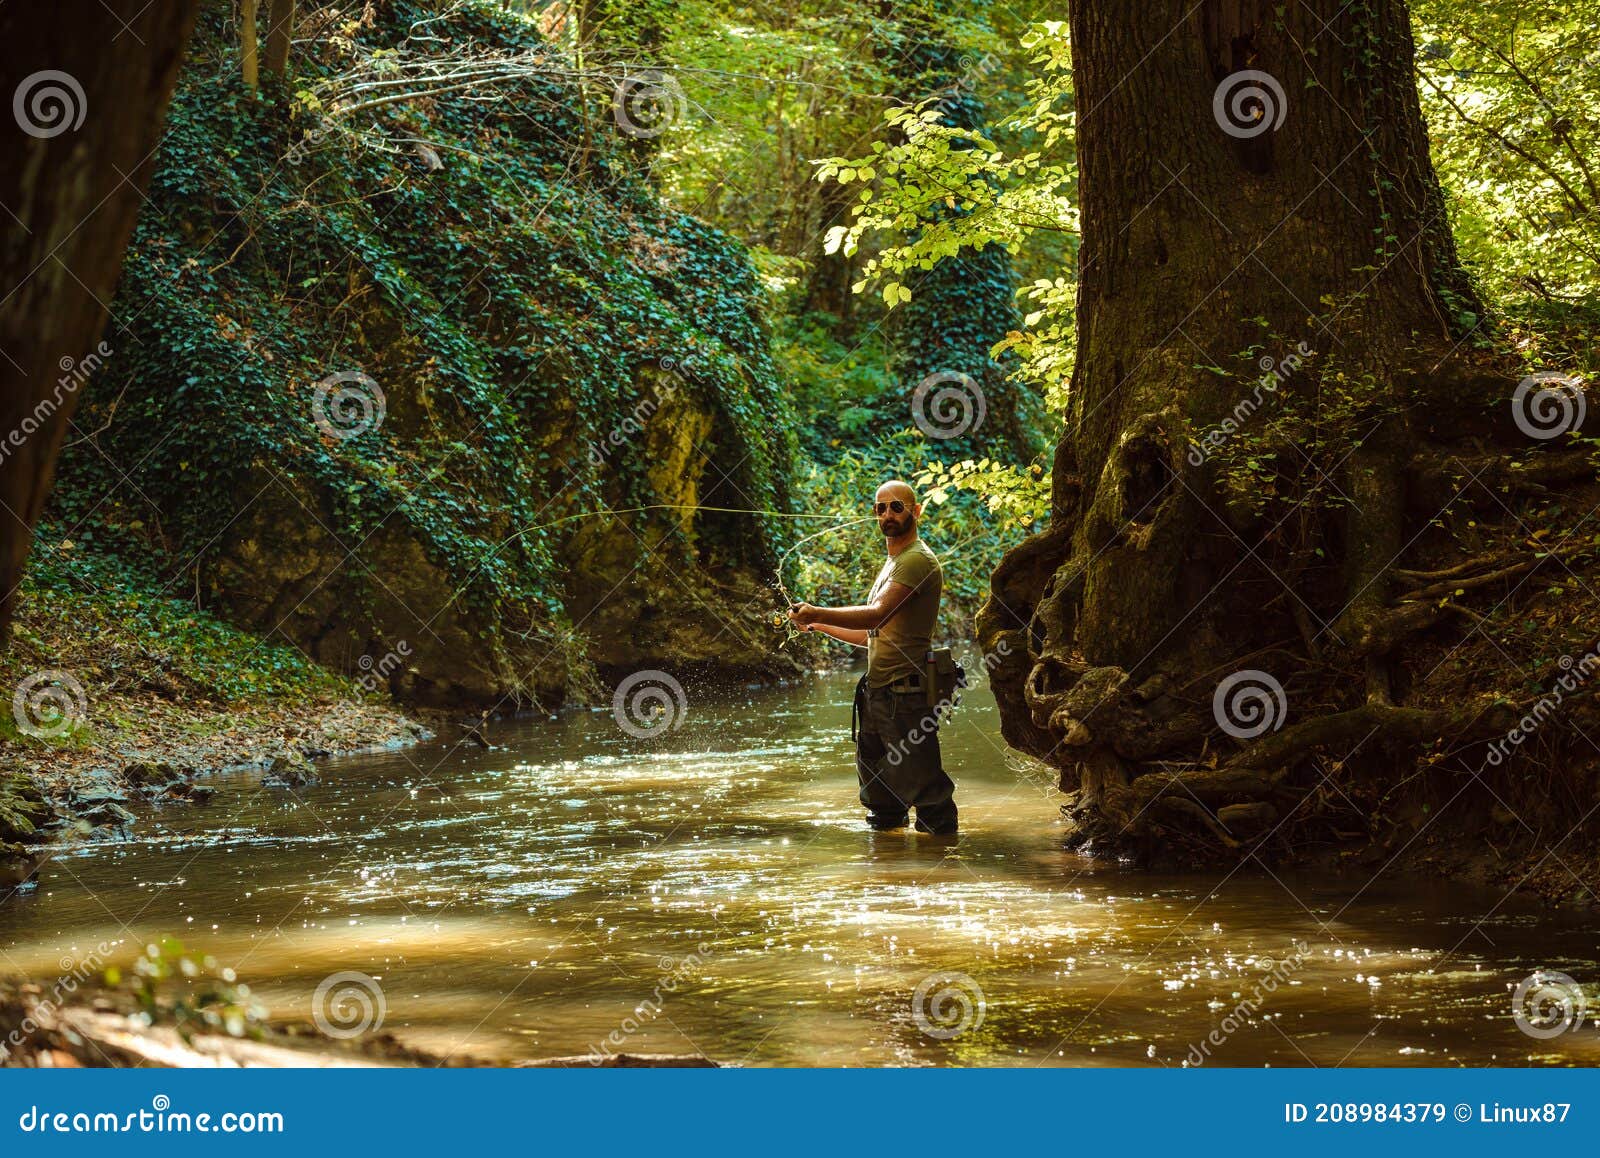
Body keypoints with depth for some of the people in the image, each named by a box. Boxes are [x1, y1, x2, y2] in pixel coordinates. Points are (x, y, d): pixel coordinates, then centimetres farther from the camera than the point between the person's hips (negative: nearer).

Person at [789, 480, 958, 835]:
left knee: (923, 788, -8)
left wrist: (817, 613, -27)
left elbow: (878, 615, -24)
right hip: (877, 692, 10)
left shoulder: (918, 560, -12)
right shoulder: (891, 564, 22)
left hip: (905, 695, -10)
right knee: (879, 795, 18)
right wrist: (820, 626, 19)